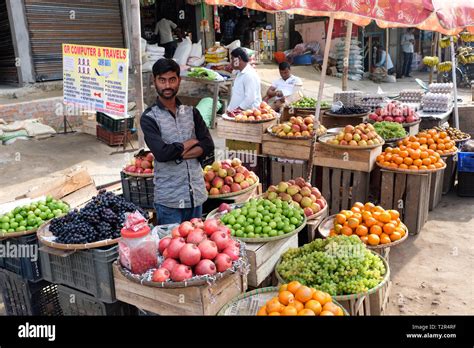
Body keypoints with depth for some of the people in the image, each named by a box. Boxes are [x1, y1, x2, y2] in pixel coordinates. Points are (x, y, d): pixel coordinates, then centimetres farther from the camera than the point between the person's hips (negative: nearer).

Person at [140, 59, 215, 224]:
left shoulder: (191, 112, 8)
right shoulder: (149, 117, -6)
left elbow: (208, 146, -1)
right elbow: (161, 153, -18)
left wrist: (177, 152, -13)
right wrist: (190, 143, -5)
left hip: (196, 193, 4)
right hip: (169, 198, -4)